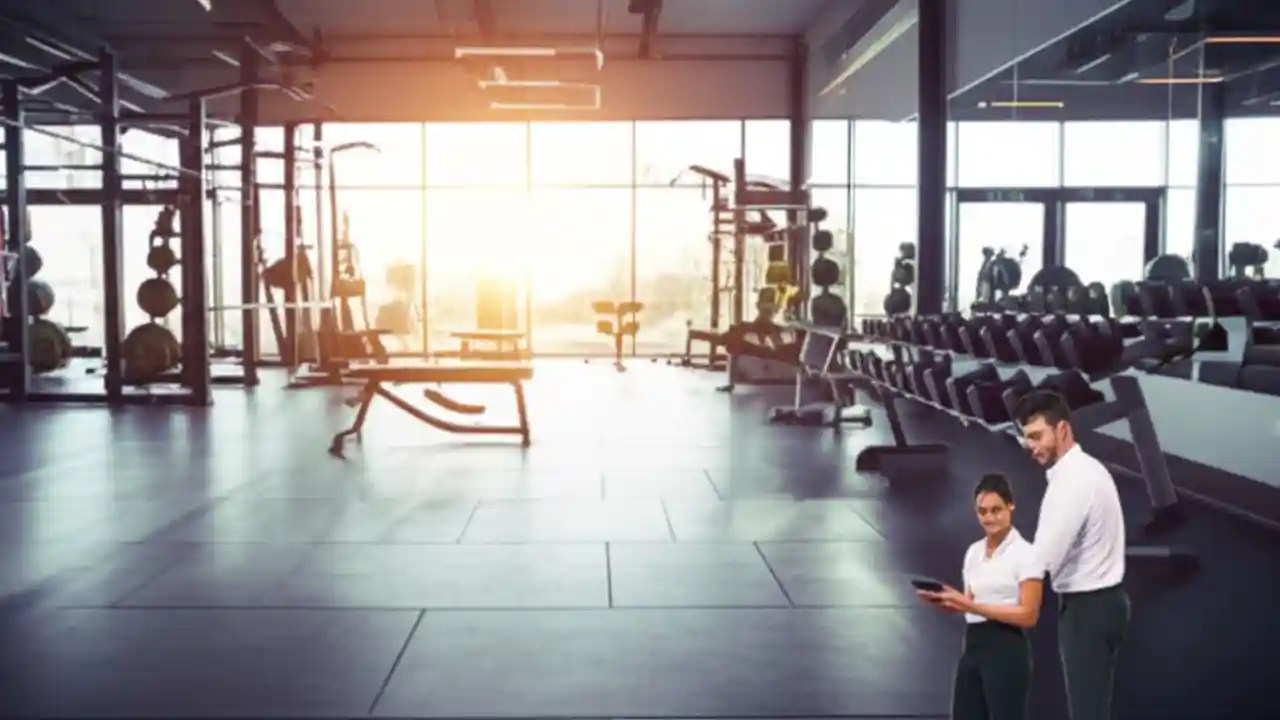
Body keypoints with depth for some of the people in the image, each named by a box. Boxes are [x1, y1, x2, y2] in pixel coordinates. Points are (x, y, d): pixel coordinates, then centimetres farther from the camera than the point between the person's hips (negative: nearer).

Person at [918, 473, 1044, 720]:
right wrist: (946, 600, -3)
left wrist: (971, 605, -20)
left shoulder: (1025, 553, -9)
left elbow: (1028, 614, -15)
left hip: (1007, 649, -7)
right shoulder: (974, 551, 13)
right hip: (973, 646, 7)